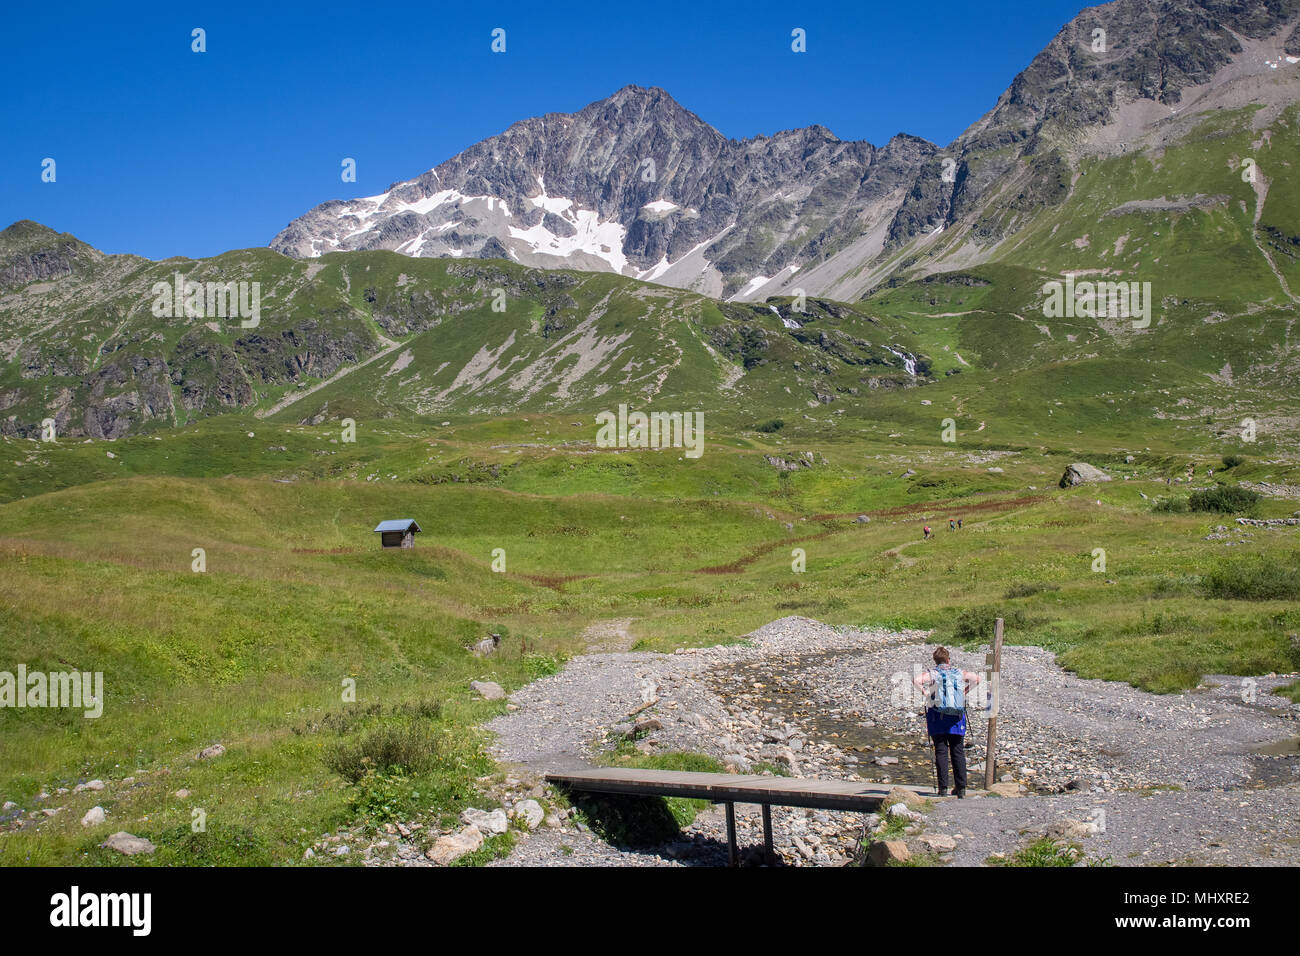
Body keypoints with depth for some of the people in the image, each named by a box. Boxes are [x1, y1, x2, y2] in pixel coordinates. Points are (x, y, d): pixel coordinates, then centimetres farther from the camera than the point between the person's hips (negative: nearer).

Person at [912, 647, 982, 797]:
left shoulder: (932, 673, -3)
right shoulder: (959, 672, 5)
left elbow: (916, 680, -17)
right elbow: (977, 678, 6)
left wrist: (925, 692, -4)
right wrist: (964, 691, 8)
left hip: (937, 716, -2)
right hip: (956, 716, 2)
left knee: (941, 752, 1)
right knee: (958, 752, 8)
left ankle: (943, 788, -2)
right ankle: (961, 788, 7)